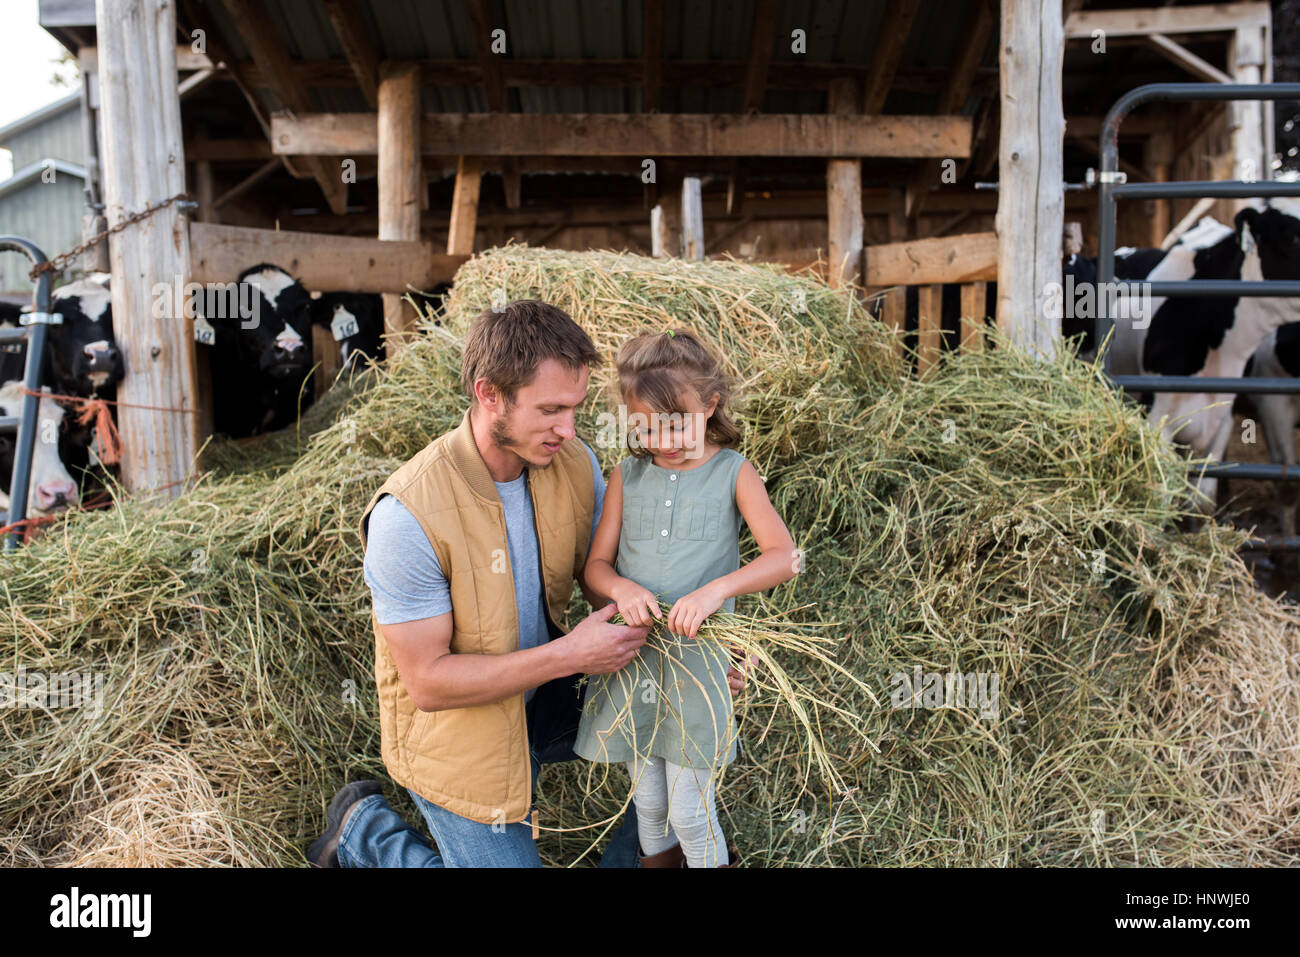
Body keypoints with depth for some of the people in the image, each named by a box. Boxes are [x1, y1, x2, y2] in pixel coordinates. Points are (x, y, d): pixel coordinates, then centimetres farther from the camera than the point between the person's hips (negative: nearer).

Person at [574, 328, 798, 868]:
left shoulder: (732, 473, -4)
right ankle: (657, 861, 44)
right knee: (649, 804, 19)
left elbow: (783, 557, -13)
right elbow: (595, 565, 3)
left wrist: (715, 590, -28)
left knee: (690, 812, 7)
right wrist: (622, 589, -20)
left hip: (697, 658, -3)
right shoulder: (628, 476, 3)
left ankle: (715, 861, 35)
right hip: (629, 656, 3)